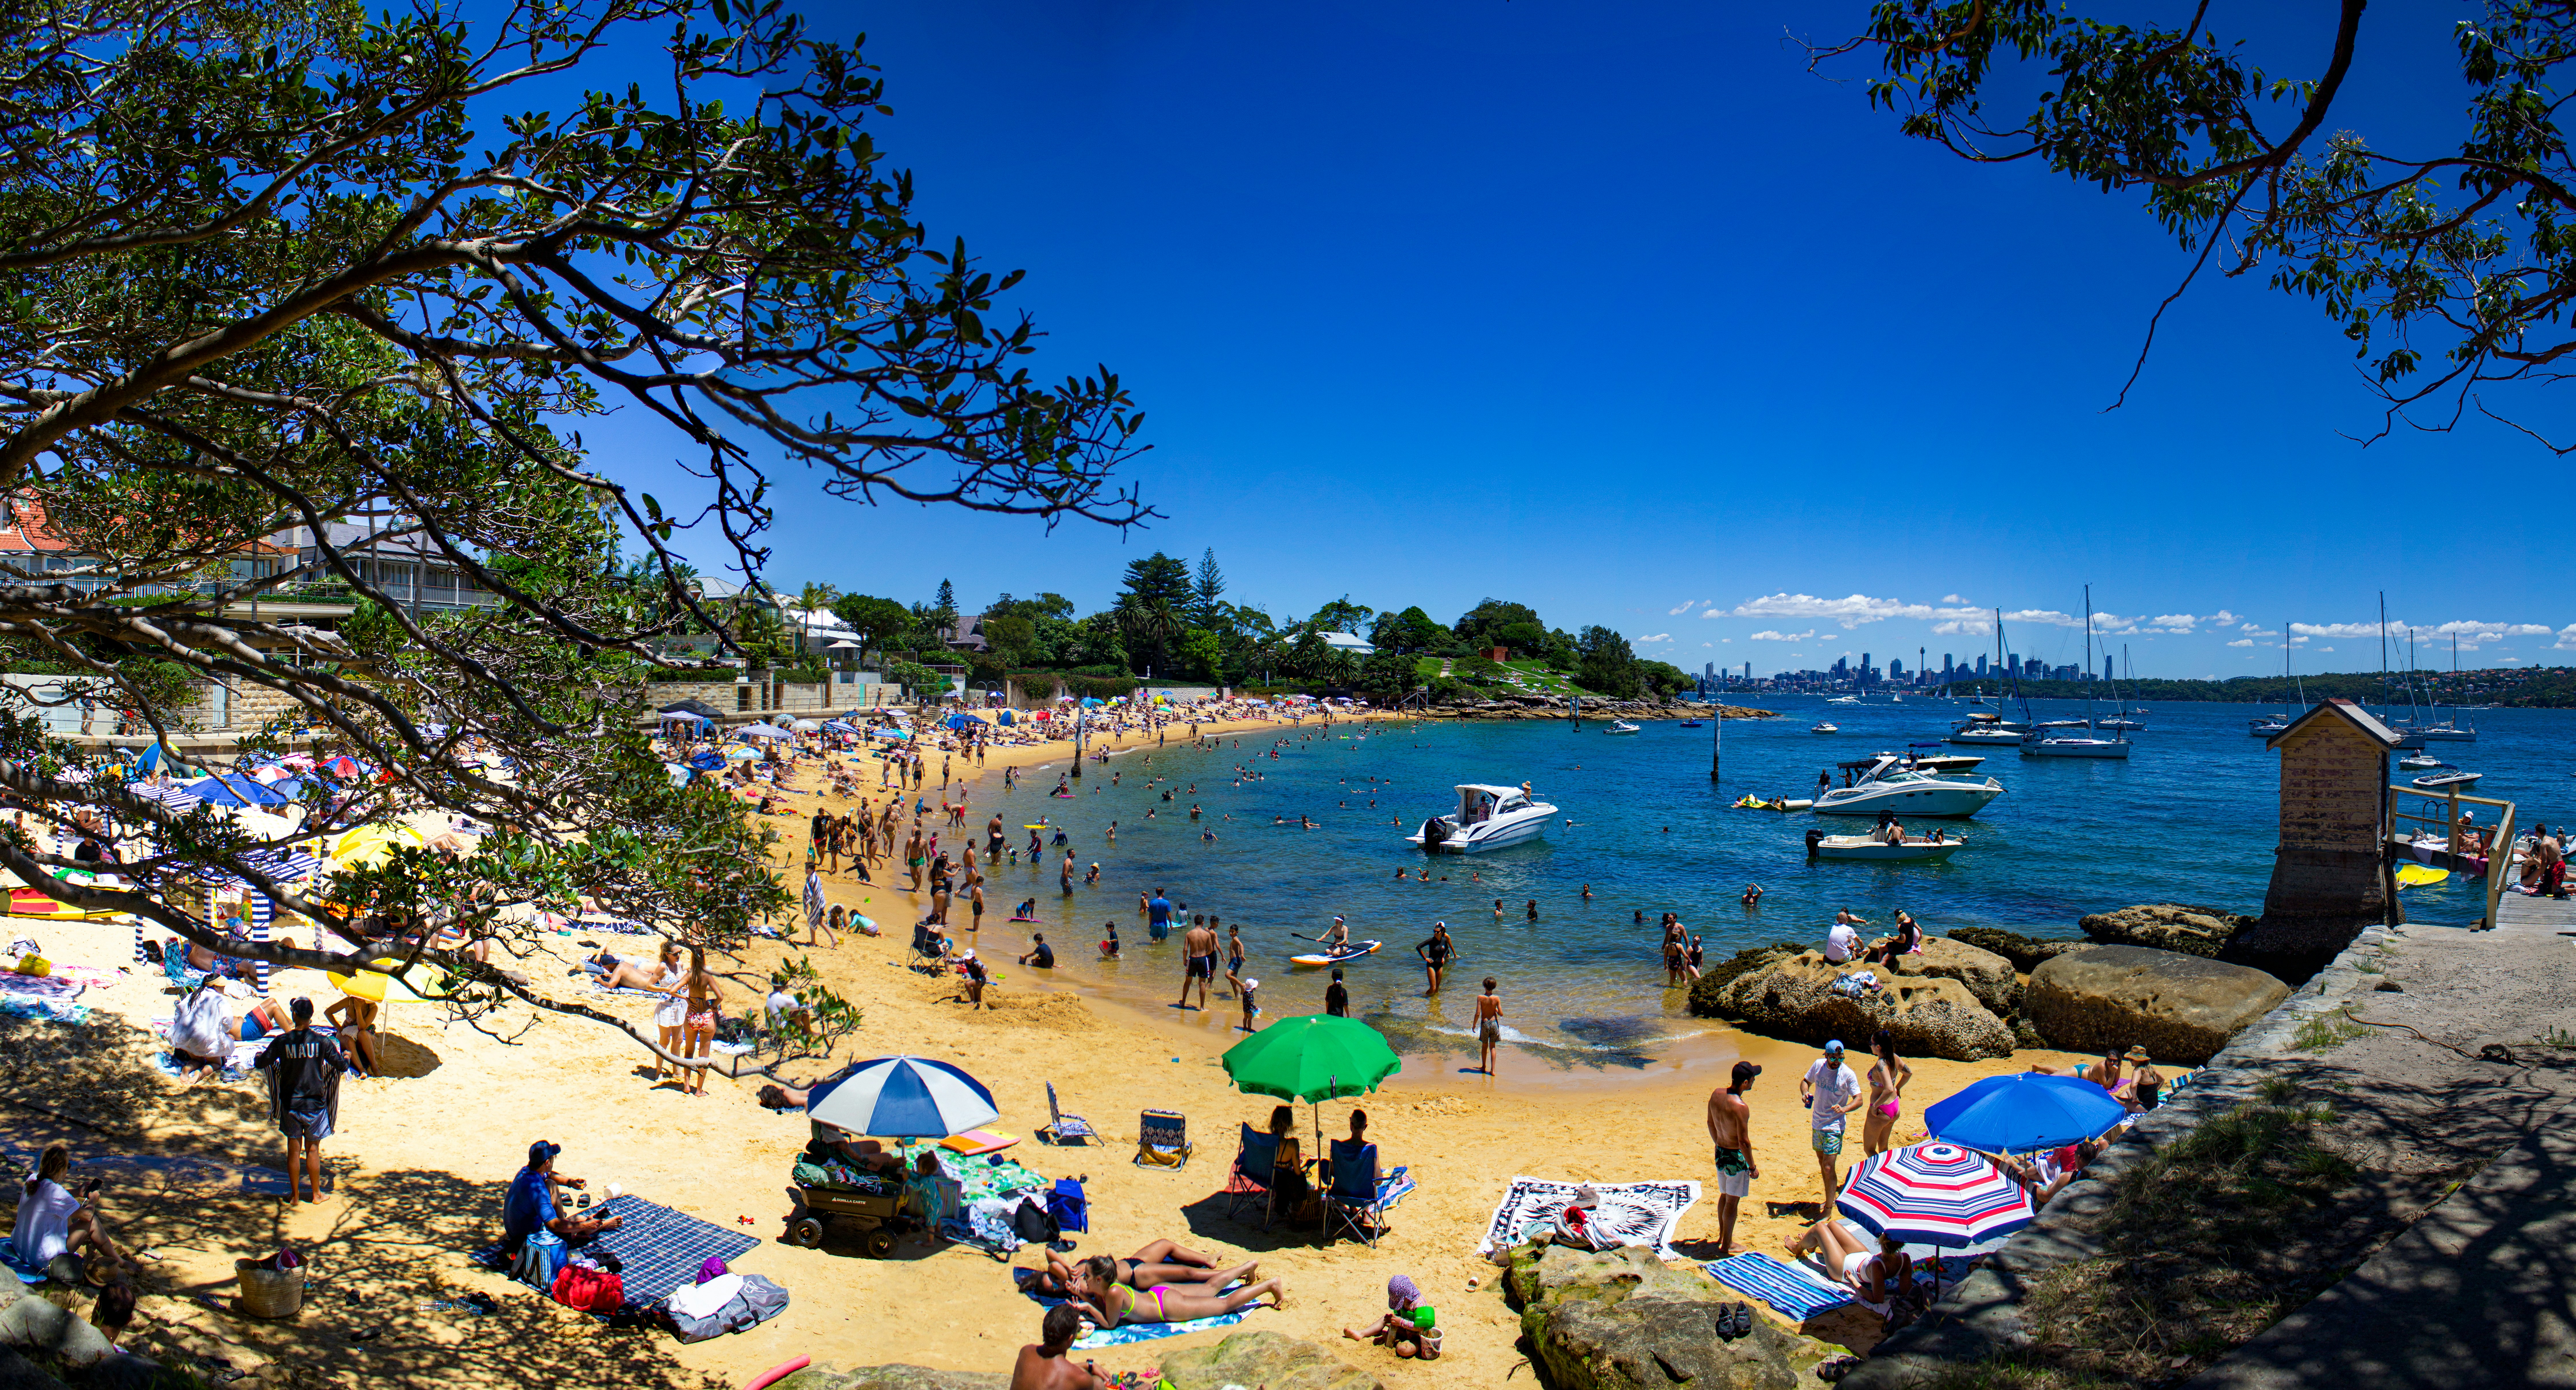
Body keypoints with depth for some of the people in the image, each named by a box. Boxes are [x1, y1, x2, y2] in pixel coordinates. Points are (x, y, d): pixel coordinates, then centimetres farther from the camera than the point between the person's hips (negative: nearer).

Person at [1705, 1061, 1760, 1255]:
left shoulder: (1716, 1095, -5)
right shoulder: (1741, 1107, -28)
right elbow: (1744, 1142, -23)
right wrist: (1753, 1167, -10)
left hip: (1720, 1153, 7)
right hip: (1736, 1157, -7)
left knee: (1725, 1196, 25)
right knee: (1733, 1202, 7)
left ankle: (1722, 1236, 40)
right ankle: (1726, 1246, 19)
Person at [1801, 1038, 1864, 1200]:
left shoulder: (1848, 1074, -16)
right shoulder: (1818, 1065, -3)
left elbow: (1859, 1100, -14)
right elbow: (1806, 1081, 11)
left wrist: (1845, 1109, -33)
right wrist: (1805, 1093, -11)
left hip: (1834, 1126, -6)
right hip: (1817, 1123, 6)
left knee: (1828, 1167, -11)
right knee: (1822, 1161, 19)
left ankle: (1828, 1211, -5)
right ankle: (1831, 1197, 37)